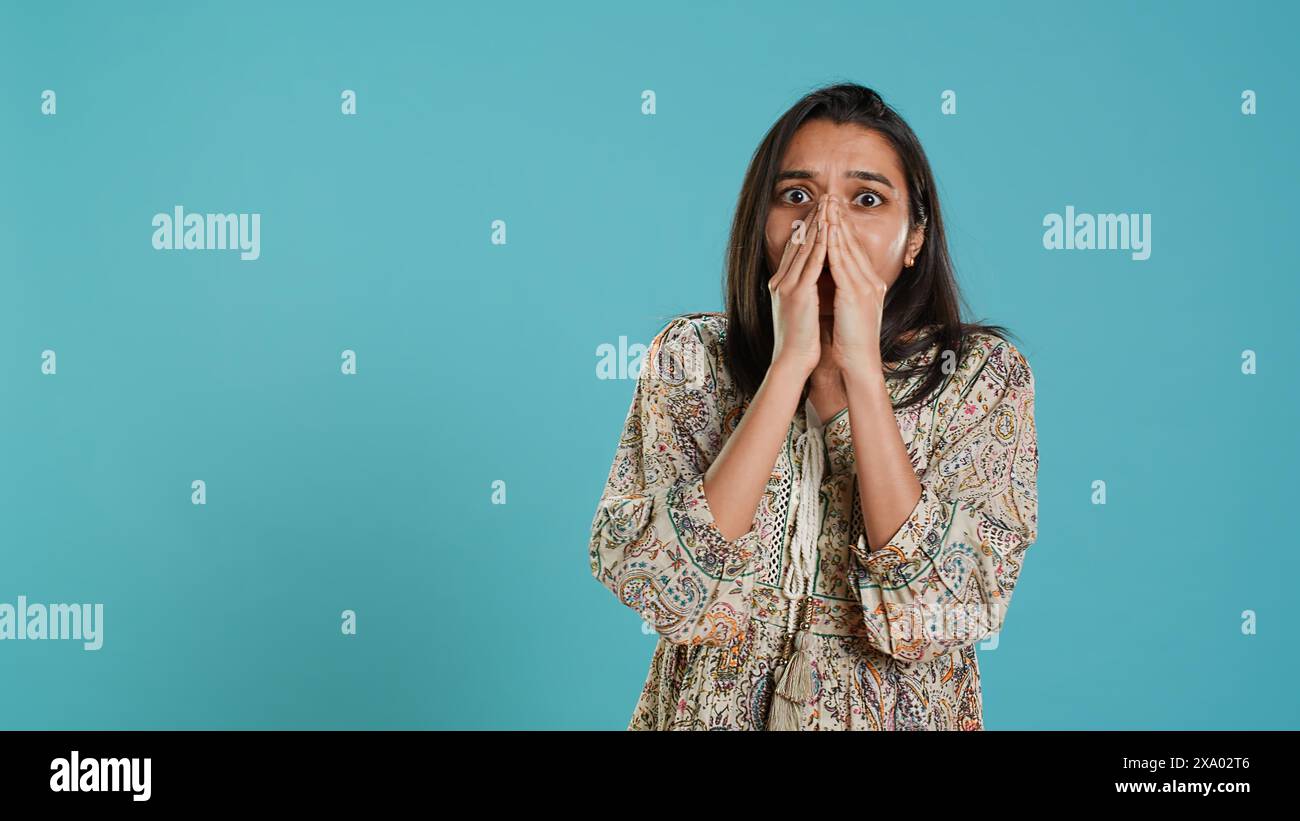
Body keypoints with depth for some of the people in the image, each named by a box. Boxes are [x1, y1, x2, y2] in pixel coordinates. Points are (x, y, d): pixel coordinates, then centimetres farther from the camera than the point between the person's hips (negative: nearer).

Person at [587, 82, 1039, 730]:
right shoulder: (689, 358, -6)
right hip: (713, 710, 1)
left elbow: (942, 613, -18)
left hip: (898, 714, 0)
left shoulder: (984, 374, -7)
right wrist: (790, 363, -21)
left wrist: (862, 368, -21)